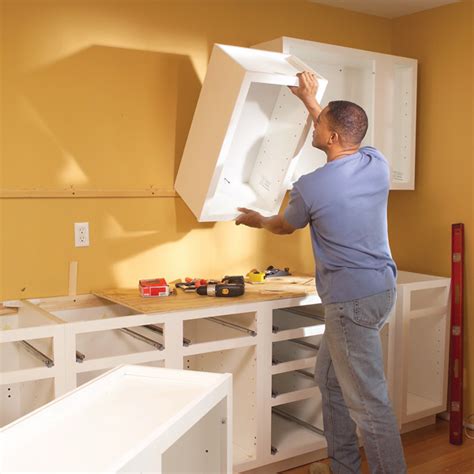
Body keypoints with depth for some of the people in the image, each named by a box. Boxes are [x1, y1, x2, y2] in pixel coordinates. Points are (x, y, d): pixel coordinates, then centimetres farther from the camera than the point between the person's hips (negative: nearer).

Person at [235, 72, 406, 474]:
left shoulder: (310, 187, -16)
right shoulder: (377, 164, 0)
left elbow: (285, 227, 6)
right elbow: (345, 141, 25)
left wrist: (258, 221, 28)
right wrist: (311, 101, 33)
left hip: (351, 300, -8)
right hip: (382, 287, 9)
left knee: (368, 400, -2)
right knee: (330, 378, 20)